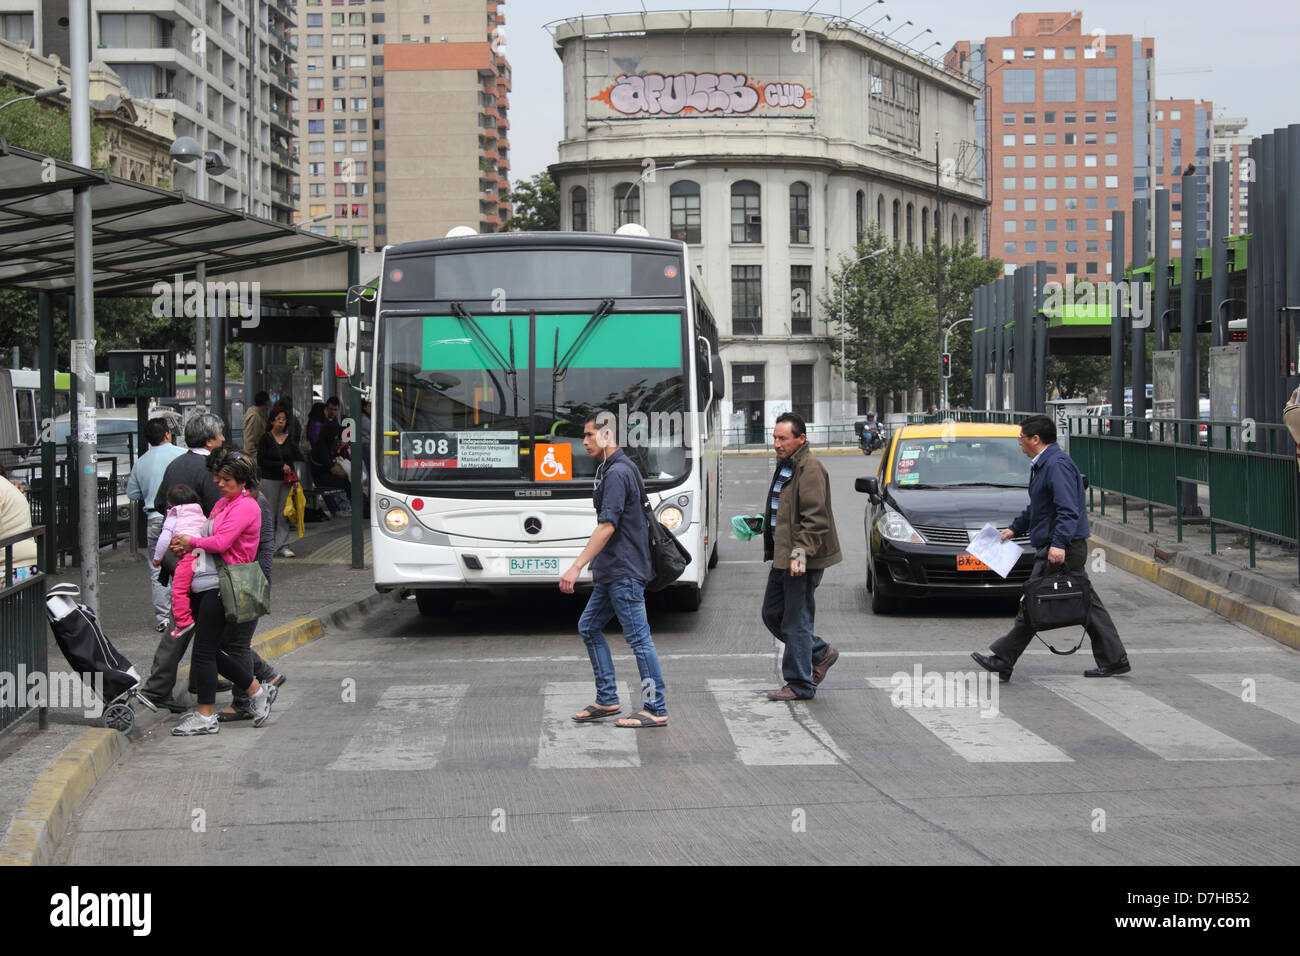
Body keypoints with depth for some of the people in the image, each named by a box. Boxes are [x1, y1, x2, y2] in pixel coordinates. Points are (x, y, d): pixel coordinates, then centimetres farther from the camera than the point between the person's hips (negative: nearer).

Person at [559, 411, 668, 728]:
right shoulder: (612, 469, 16)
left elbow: (607, 527, -23)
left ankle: (656, 710, -1)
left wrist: (577, 567, -25)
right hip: (612, 571, 11)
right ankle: (607, 700, 18)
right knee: (589, 627, 14)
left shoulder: (617, 473, -17)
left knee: (638, 637, -6)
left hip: (625, 571, -11)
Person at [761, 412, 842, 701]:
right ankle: (821, 653, 26)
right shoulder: (784, 466, 16)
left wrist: (801, 552, -28)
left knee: (796, 621, -4)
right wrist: (761, 521, 17)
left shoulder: (810, 469, -16)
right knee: (772, 613, 14)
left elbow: (814, 518, -22)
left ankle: (800, 685, 5)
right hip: (783, 557, 10)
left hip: (803, 560, -10)